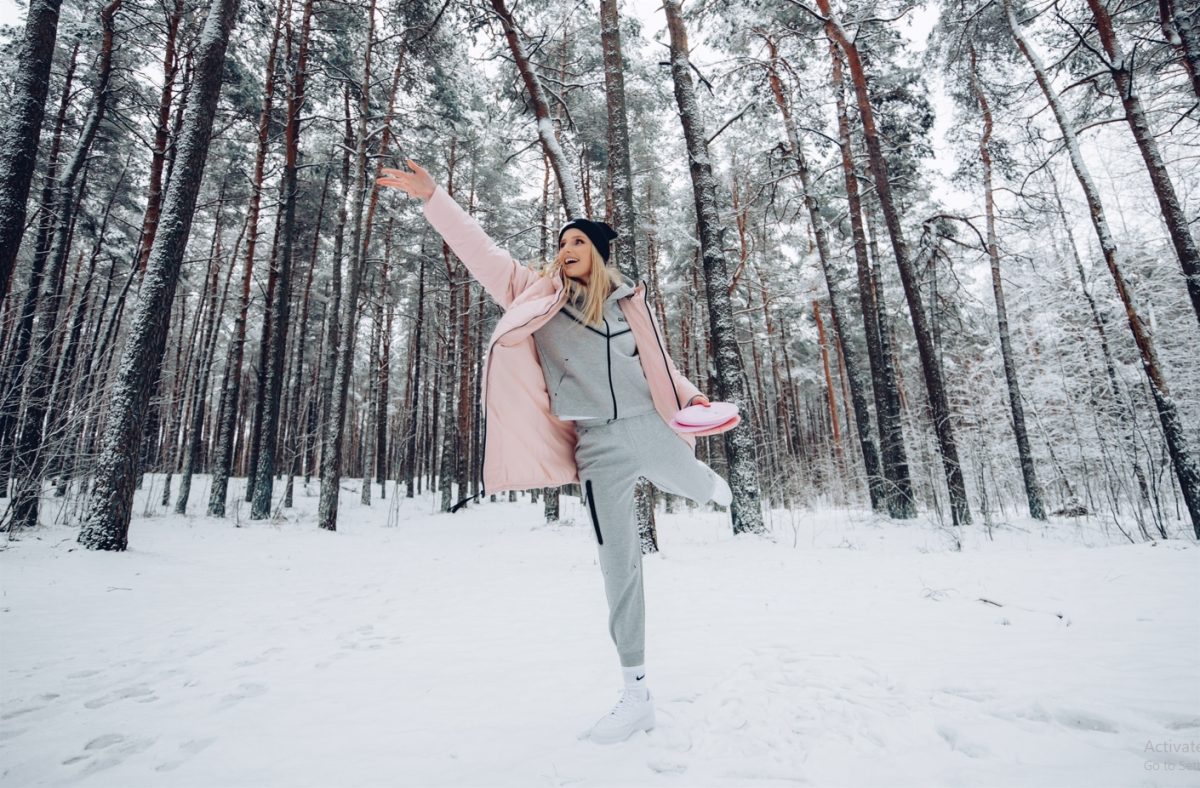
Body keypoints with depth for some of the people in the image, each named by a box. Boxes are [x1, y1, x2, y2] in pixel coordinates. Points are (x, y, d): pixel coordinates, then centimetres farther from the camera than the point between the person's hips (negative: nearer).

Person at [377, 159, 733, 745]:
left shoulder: (627, 300, 11)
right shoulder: (536, 294, 6)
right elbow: (479, 250, 4)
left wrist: (690, 395, 11)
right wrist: (432, 198, -1)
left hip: (650, 428, 2)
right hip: (598, 445, -2)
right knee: (618, 561, 0)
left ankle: (713, 484, 65)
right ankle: (636, 693, 14)